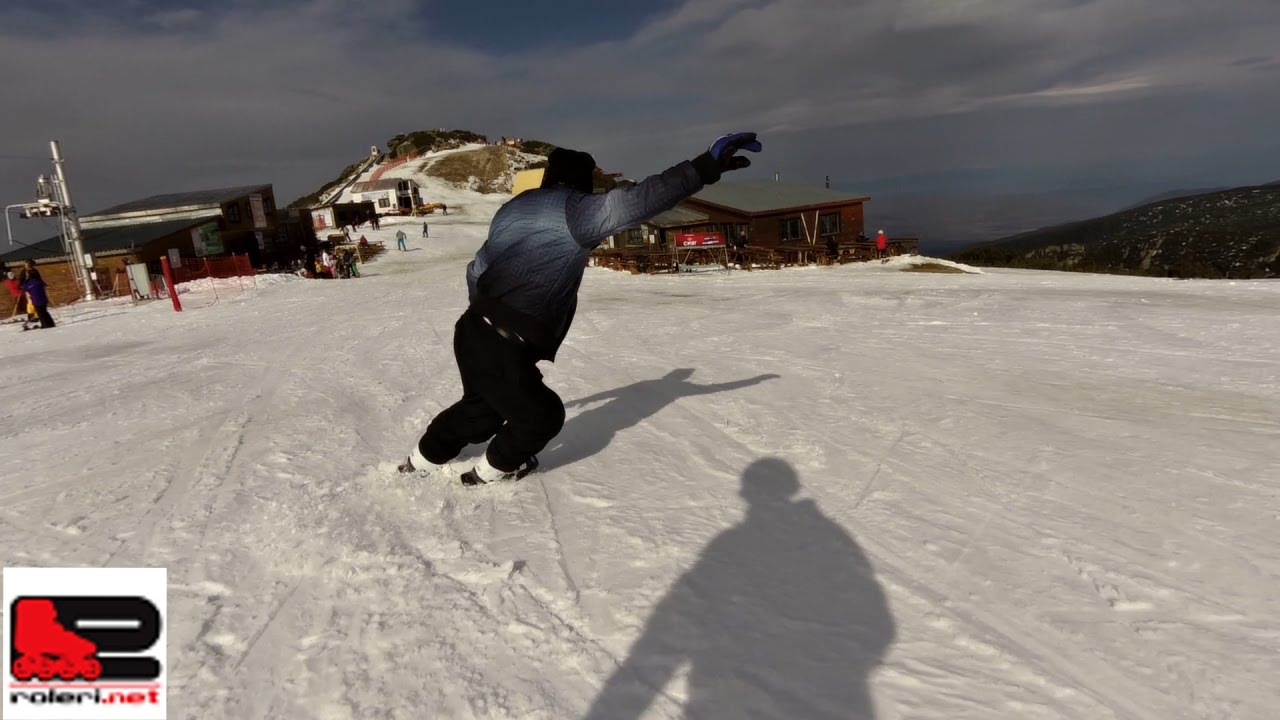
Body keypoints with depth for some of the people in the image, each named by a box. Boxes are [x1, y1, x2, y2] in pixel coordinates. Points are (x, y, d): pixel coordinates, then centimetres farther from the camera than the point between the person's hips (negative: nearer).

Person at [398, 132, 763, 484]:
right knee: (543, 414, 16)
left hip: (473, 333, 9)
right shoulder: (571, 208, -7)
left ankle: (421, 459, 49)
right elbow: (634, 200, -23)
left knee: (483, 409, 32)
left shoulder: (512, 207, 17)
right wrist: (705, 166, -26)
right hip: (503, 350, -9)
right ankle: (491, 471, 36)